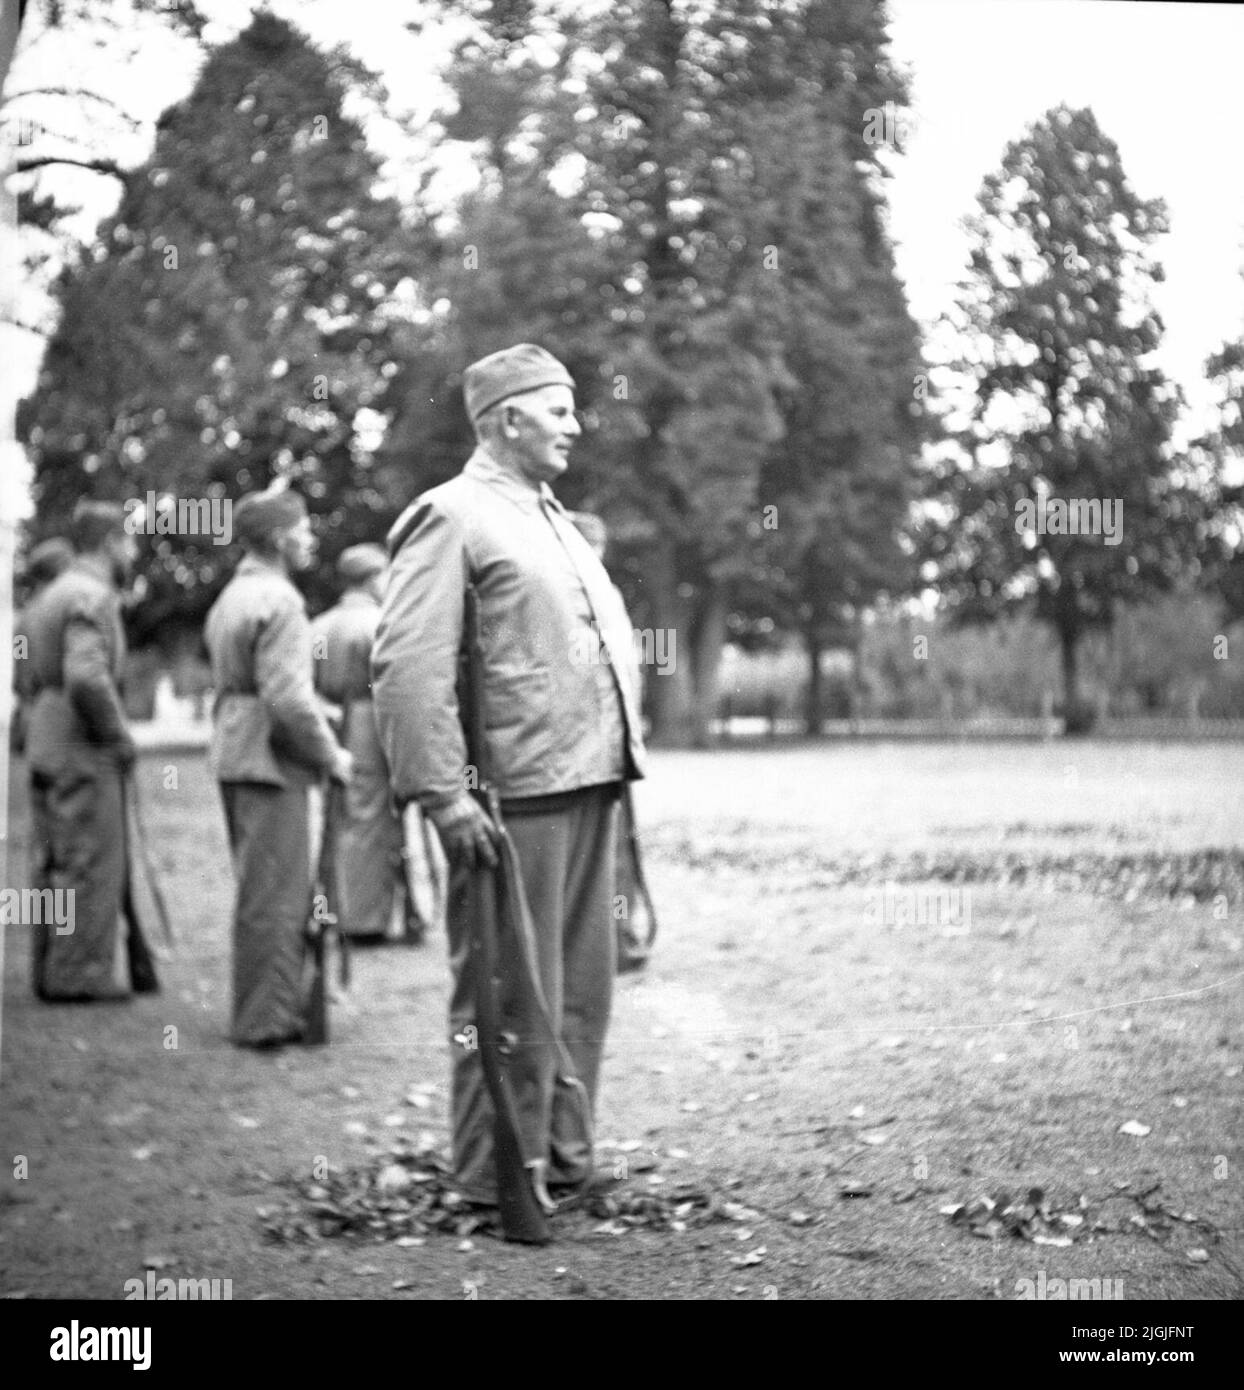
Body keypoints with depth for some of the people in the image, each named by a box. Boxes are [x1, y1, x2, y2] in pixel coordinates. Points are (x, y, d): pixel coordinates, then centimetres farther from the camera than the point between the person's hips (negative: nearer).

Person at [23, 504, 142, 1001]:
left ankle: (48, 970, 18)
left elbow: (29, 678, 21)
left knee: (51, 865, 12)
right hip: (84, 752, -10)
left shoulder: (47, 596, 17)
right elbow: (87, 678, -27)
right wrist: (118, 736, -16)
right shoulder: (93, 596, -15)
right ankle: (81, 973, -2)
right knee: (93, 865, -4)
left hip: (43, 743, 10)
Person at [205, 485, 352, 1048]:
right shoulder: (278, 601, -16)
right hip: (270, 760, -10)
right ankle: (266, 1019, 1)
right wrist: (329, 754, -10)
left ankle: (269, 1008, 25)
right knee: (275, 895, -4)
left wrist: (319, 712, 17)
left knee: (265, 890, 17)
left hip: (235, 754, 10)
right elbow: (287, 697, -23)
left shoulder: (232, 595, 15)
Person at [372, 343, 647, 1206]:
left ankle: (564, 1159, 23)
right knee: (511, 993, -3)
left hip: (591, 783, 9)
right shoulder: (450, 517, -7)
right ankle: (498, 1181, 6)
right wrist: (443, 793, -22)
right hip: (517, 796, -9)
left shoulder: (554, 520, 22)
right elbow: (407, 666, -16)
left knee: (582, 988, 13)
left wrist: (621, 762, 19)